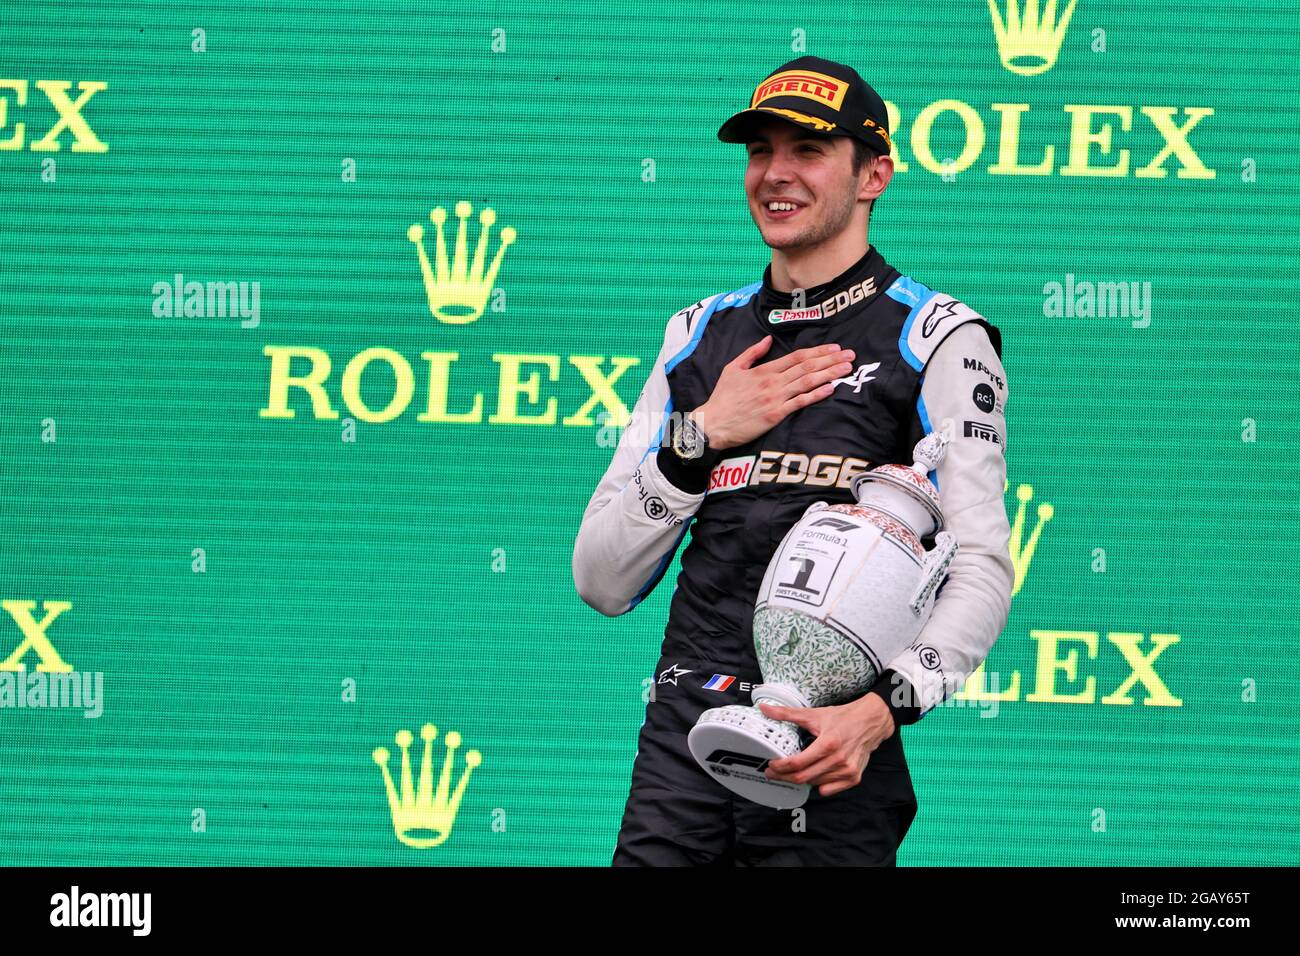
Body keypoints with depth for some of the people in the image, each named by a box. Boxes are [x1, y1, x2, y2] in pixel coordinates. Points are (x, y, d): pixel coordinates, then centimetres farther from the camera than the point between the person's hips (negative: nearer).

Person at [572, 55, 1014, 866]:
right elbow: (602, 584, 11)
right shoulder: (701, 335, 16)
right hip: (682, 738, 4)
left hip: (825, 749, -4)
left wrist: (882, 707, -25)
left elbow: (981, 571, -9)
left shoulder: (938, 338, 1)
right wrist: (701, 436, -3)